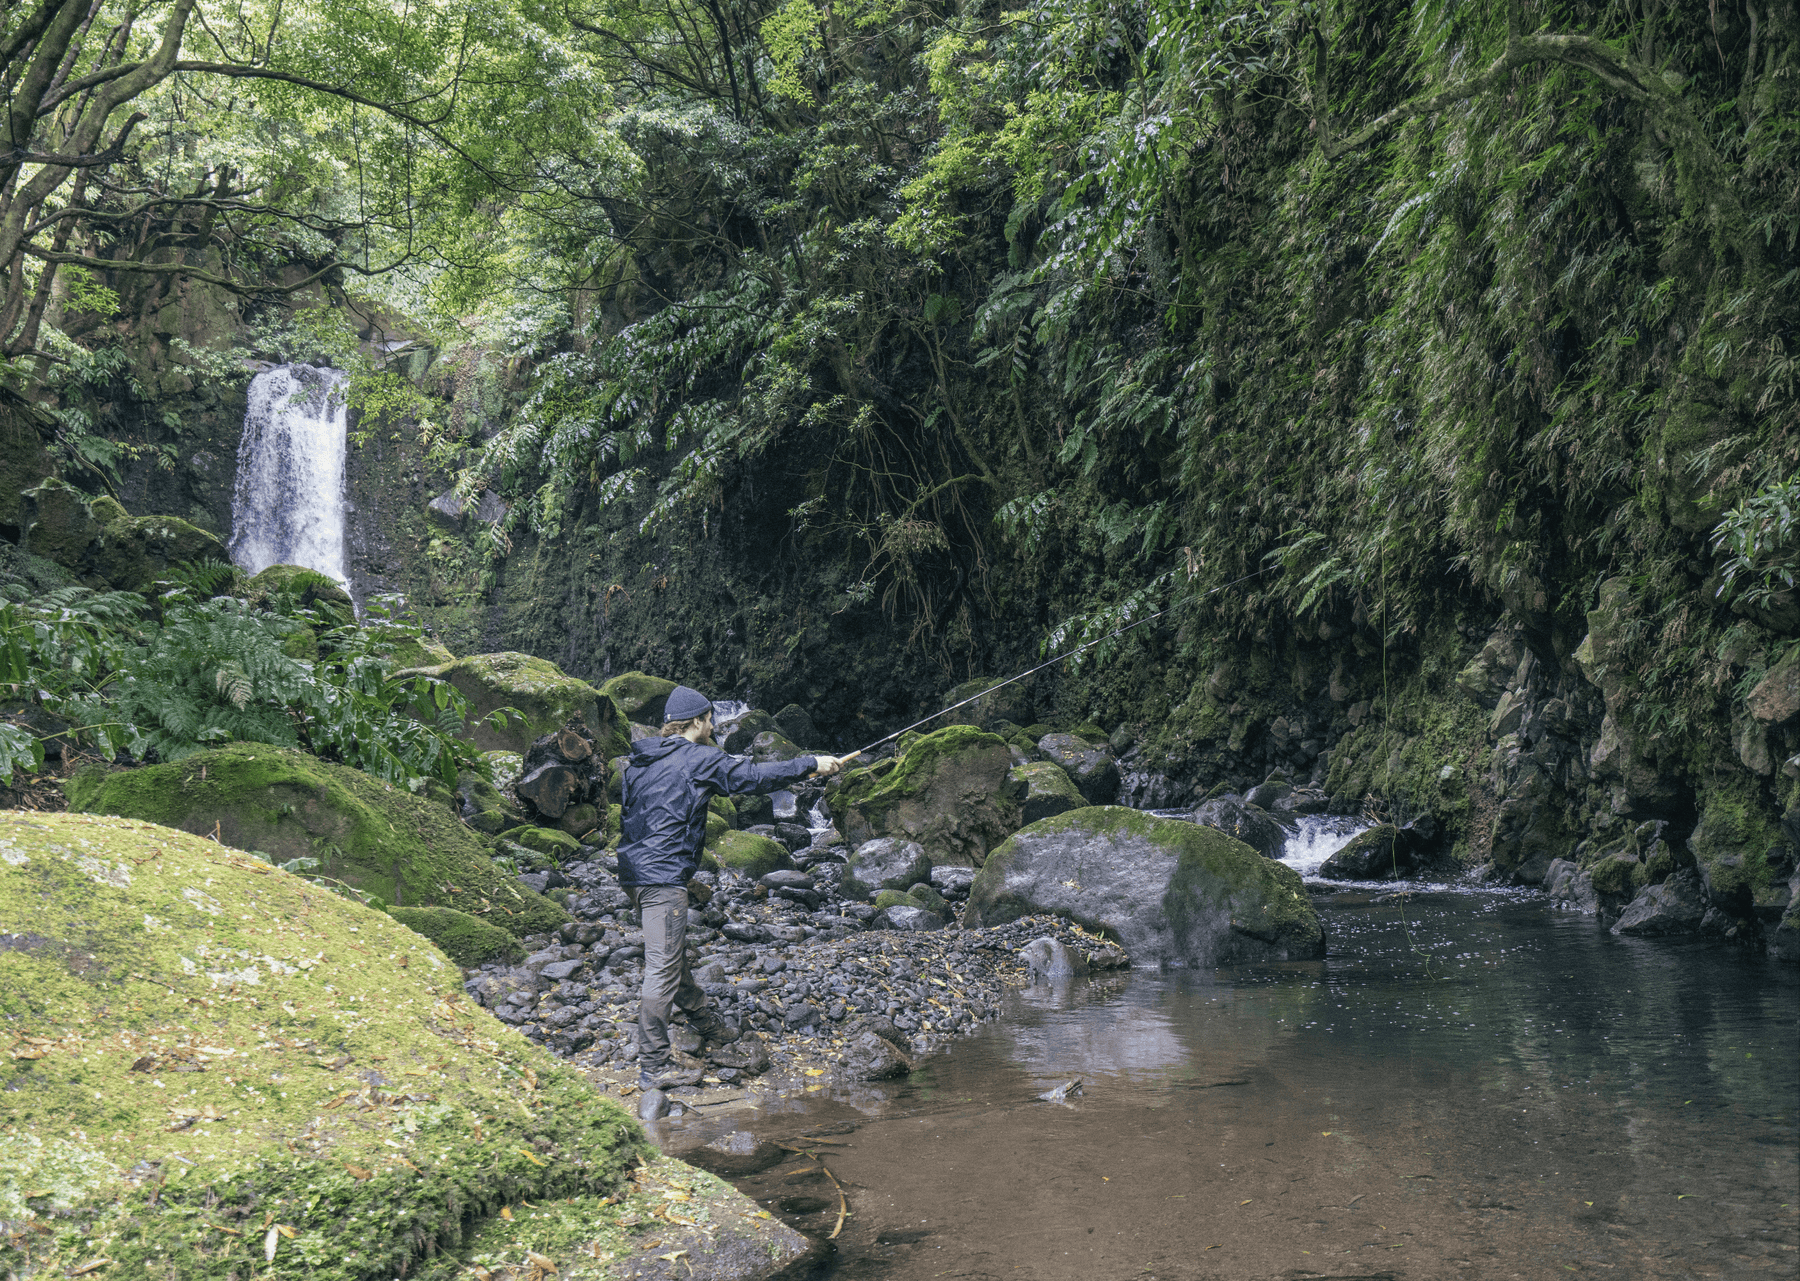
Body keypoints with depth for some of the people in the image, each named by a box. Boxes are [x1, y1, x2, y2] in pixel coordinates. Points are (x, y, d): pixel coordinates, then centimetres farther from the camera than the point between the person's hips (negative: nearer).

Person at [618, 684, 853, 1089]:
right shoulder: (699, 759, -9)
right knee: (663, 967, -7)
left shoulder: (640, 758, 15)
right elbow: (755, 776, -9)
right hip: (663, 876, -10)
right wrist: (811, 764, 0)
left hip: (634, 869, 10)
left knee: (673, 954, 22)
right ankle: (653, 1066, -6)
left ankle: (706, 1023, 39)